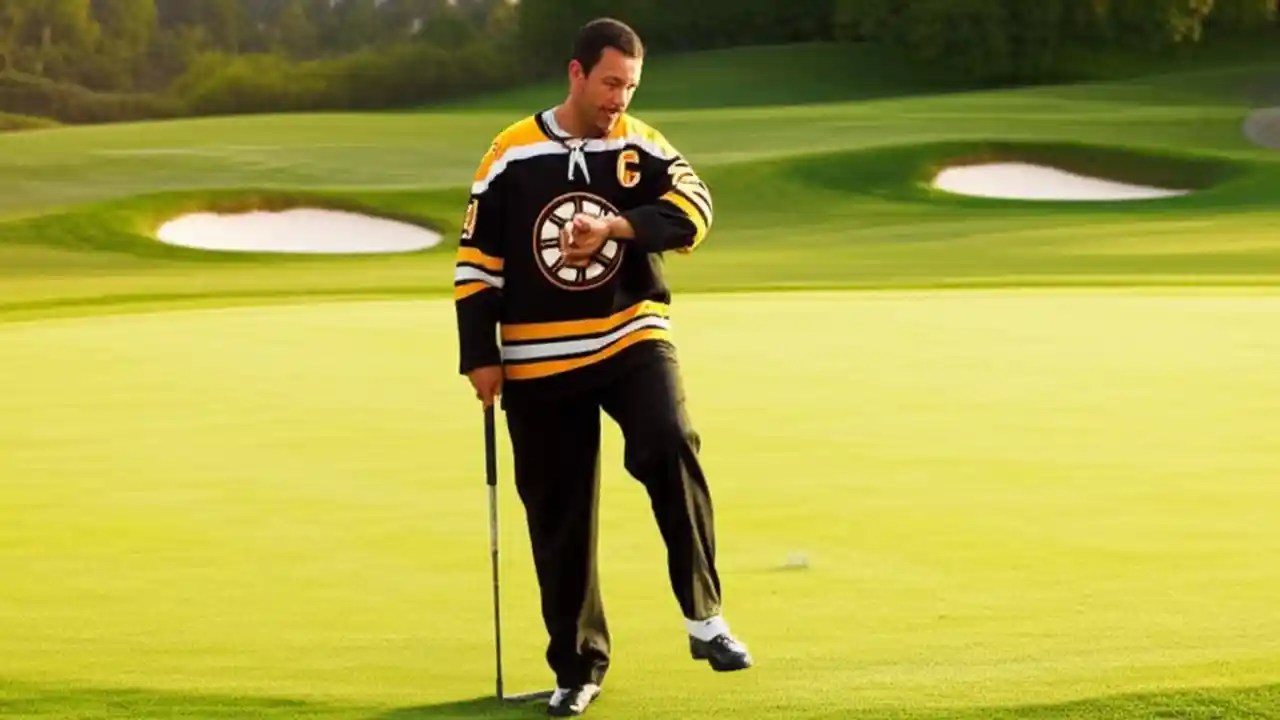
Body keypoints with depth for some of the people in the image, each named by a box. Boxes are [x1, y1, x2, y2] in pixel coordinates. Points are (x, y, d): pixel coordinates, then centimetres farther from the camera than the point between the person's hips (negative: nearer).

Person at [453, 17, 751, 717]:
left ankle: (704, 616, -17)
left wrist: (616, 227, -29)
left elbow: (693, 206, -16)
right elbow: (476, 260, 2)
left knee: (670, 448, -27)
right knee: (558, 519, 5)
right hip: (539, 360, 0)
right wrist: (480, 356, -2)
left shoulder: (640, 146, 1)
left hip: (632, 337, 0)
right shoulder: (512, 154, -2)